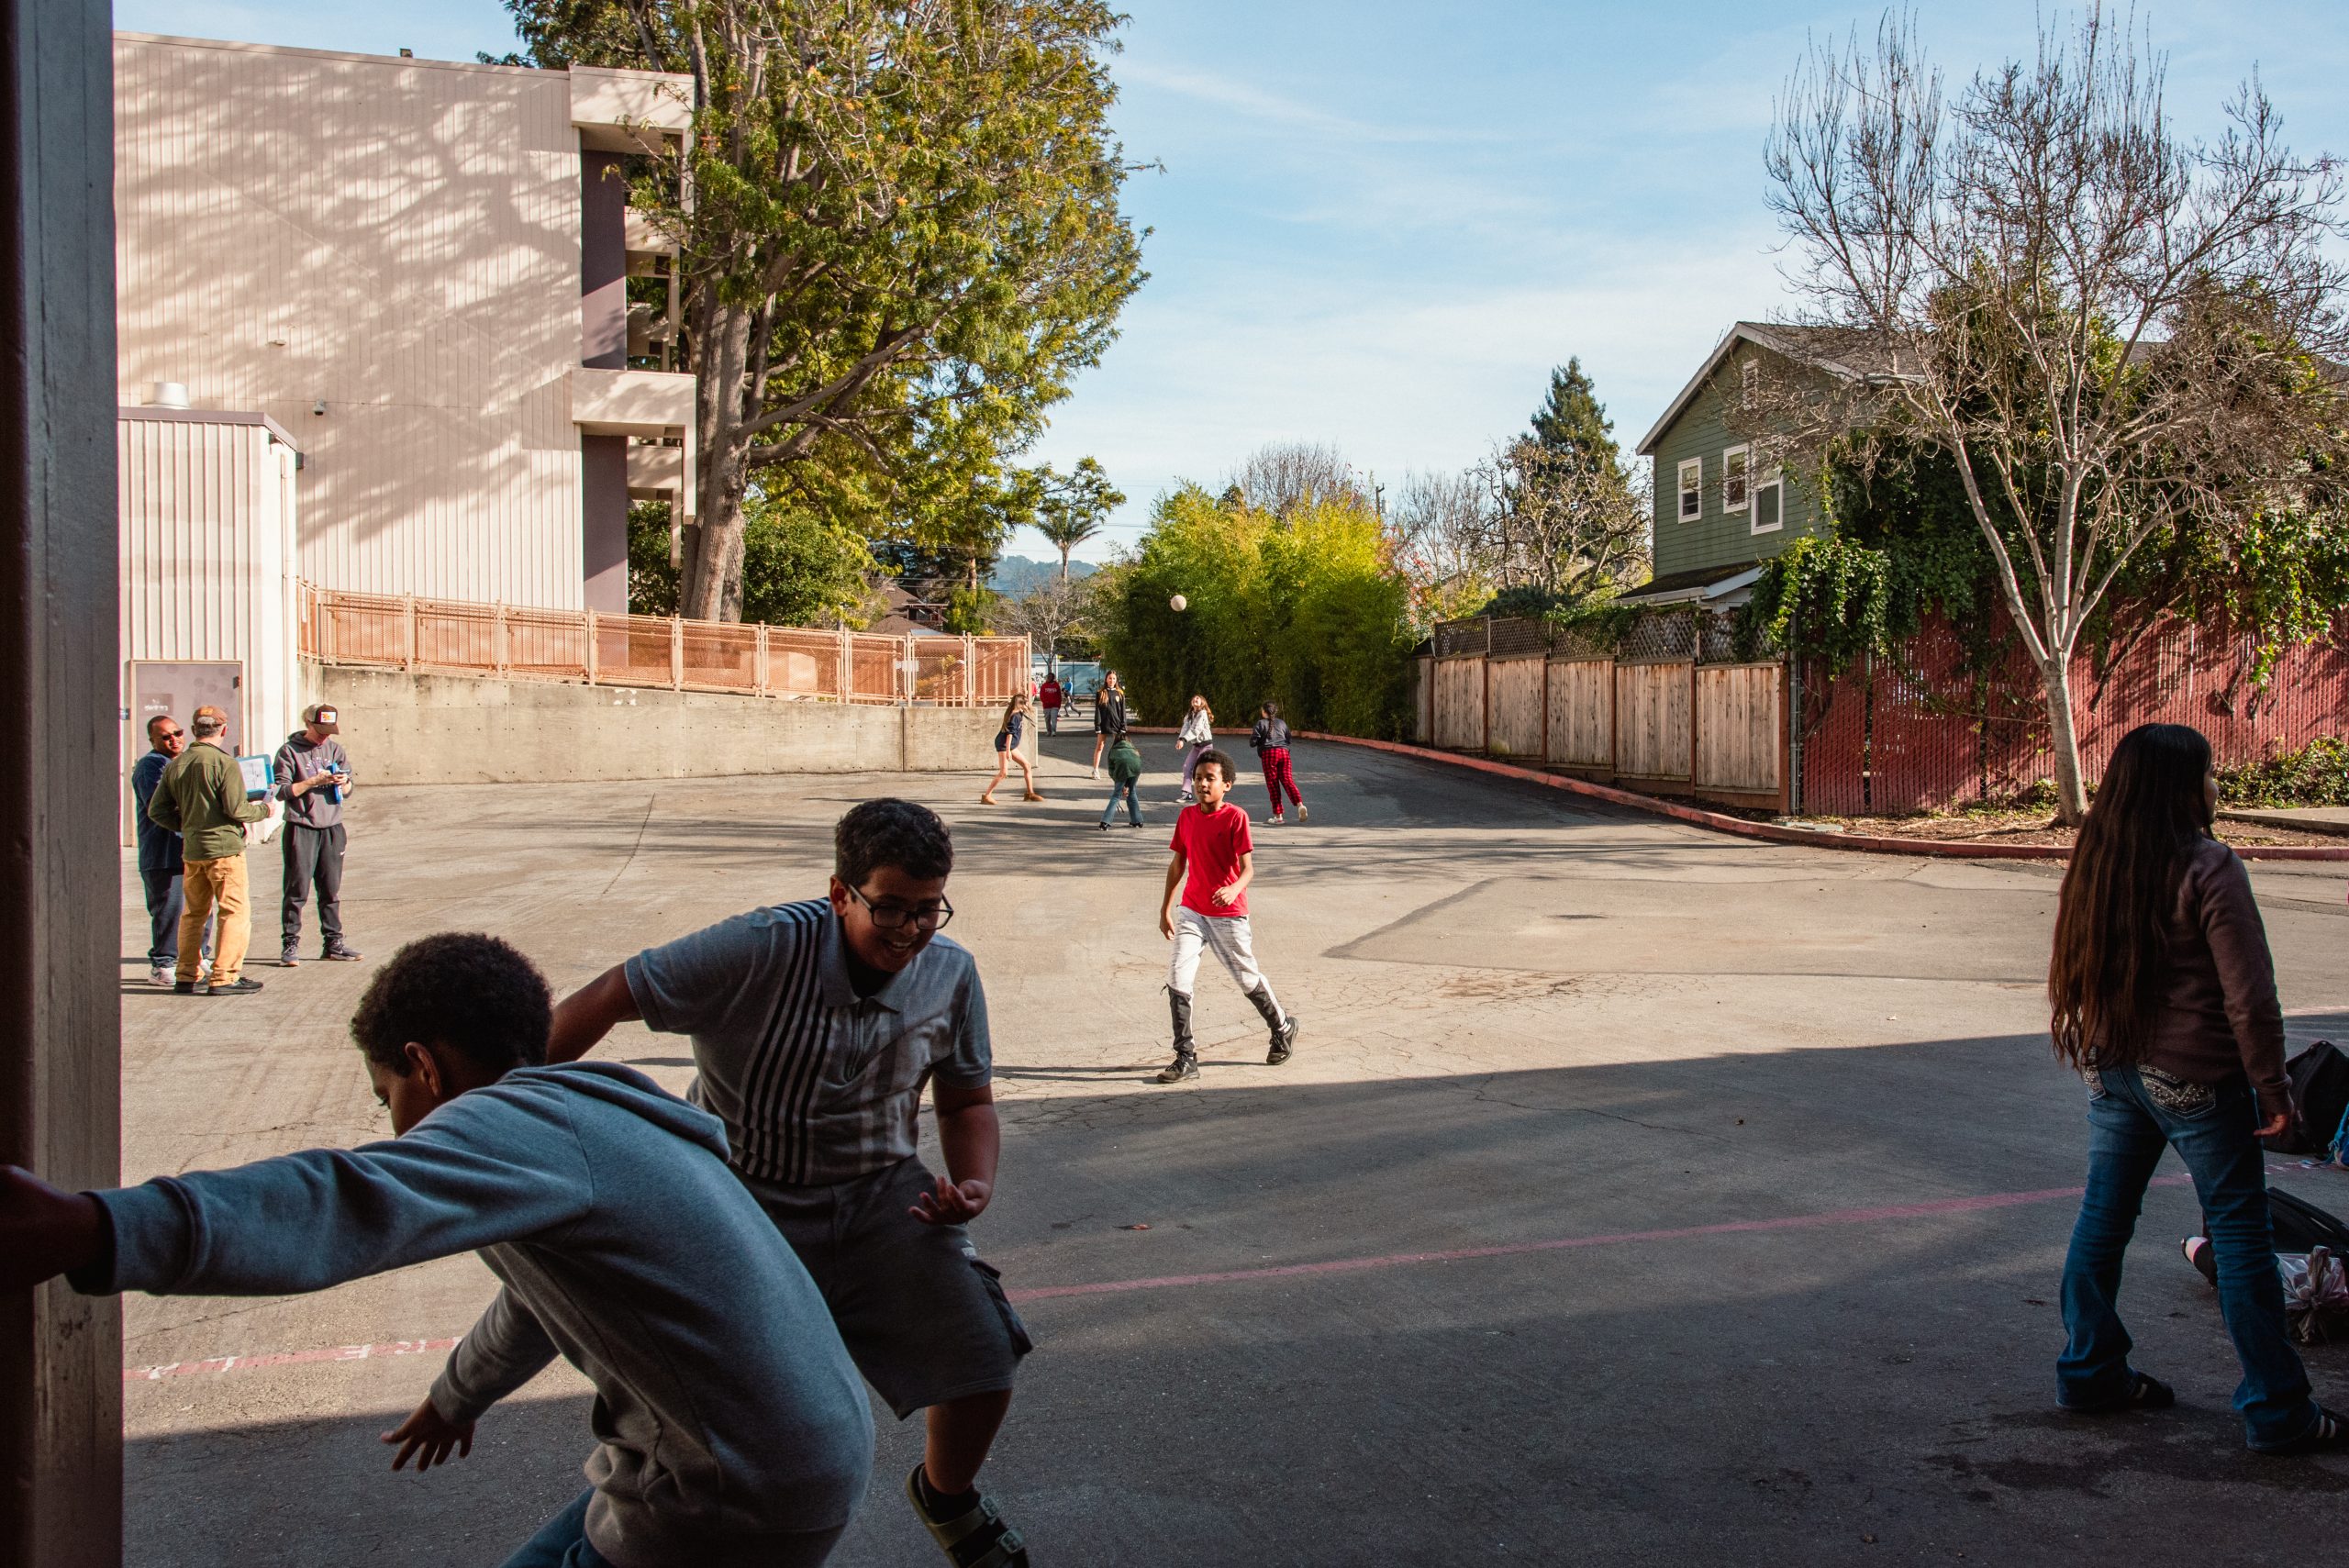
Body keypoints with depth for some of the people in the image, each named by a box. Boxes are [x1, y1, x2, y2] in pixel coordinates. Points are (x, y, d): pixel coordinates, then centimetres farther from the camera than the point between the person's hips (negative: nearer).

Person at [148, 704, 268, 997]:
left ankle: (185, 977, 19)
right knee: (235, 913, 0)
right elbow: (236, 809, -16)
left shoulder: (175, 764, 7)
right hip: (223, 847, -7)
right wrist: (262, 810, 2)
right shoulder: (225, 763, -12)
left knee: (193, 913, 16)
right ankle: (224, 978, -4)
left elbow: (156, 811, 10)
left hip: (190, 850, 7)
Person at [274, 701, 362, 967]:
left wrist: (343, 782, -7)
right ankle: (291, 944, 3)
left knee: (332, 890, 8)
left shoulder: (336, 750, 11)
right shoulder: (289, 751, -2)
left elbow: (348, 791, 15)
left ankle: (334, 943, 13)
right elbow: (281, 791, -9)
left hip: (332, 827, 4)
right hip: (301, 828, -4)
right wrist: (314, 781, -16)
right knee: (297, 890, -2)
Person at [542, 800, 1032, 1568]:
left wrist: (975, 1181, -12)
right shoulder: (761, 950, -23)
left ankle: (946, 1496, 29)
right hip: (746, 1202, -3)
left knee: (984, 1363, -8)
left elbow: (966, 1102, 9)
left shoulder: (949, 972, -6)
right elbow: (604, 1000, -18)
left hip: (879, 1194, 3)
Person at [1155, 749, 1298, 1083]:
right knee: (1178, 978, -11)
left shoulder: (1235, 817, -13)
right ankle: (1186, 1059, -3)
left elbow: (1248, 869, -17)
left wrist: (1233, 890, -38)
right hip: (1192, 911, 4)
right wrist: (1165, 909, 14)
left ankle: (1283, 1028, 39)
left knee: (1249, 980, 11)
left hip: (1229, 915, -4)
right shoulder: (1186, 816, 2)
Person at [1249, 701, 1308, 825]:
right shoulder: (1282, 723, 18)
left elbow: (1252, 742, -3)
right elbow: (1288, 739, 22)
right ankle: (1300, 804, -25)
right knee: (1287, 780, 1)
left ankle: (1278, 815, 0)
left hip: (1268, 753, -4)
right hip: (1283, 752, 4)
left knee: (1272, 784, 1)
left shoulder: (1261, 723, 2)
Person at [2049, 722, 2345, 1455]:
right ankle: (2276, 1411, 11)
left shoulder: (2093, 864, 3)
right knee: (2239, 1233, 3)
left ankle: (2089, 1371, 23)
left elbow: (2068, 974, 13)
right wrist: (2273, 1089, -7)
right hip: (2194, 1078, -6)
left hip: (2112, 1070, 6)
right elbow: (2250, 997, -16)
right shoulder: (2208, 869, -17)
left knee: (2102, 1219, 14)